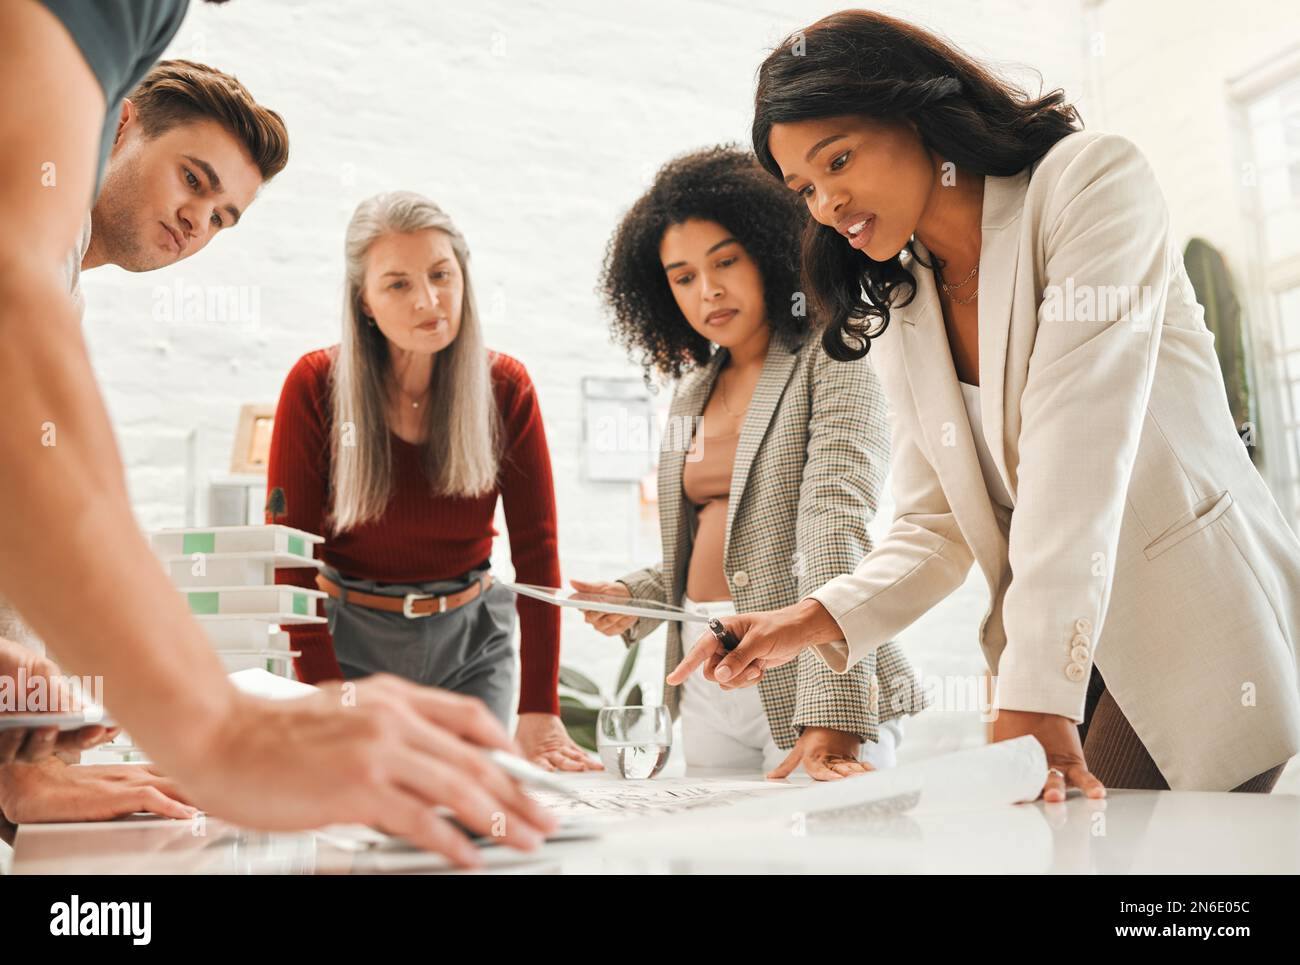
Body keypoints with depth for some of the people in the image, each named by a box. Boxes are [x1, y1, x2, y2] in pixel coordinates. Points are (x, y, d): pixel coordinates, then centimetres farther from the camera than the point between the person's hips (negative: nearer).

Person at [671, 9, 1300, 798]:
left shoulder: (1092, 182, -10)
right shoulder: (898, 315, 8)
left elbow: (1076, 448, -23)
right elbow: (936, 527, 4)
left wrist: (1038, 693, -30)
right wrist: (819, 620, -15)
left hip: (1200, 635, -5)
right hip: (1074, 643, 5)